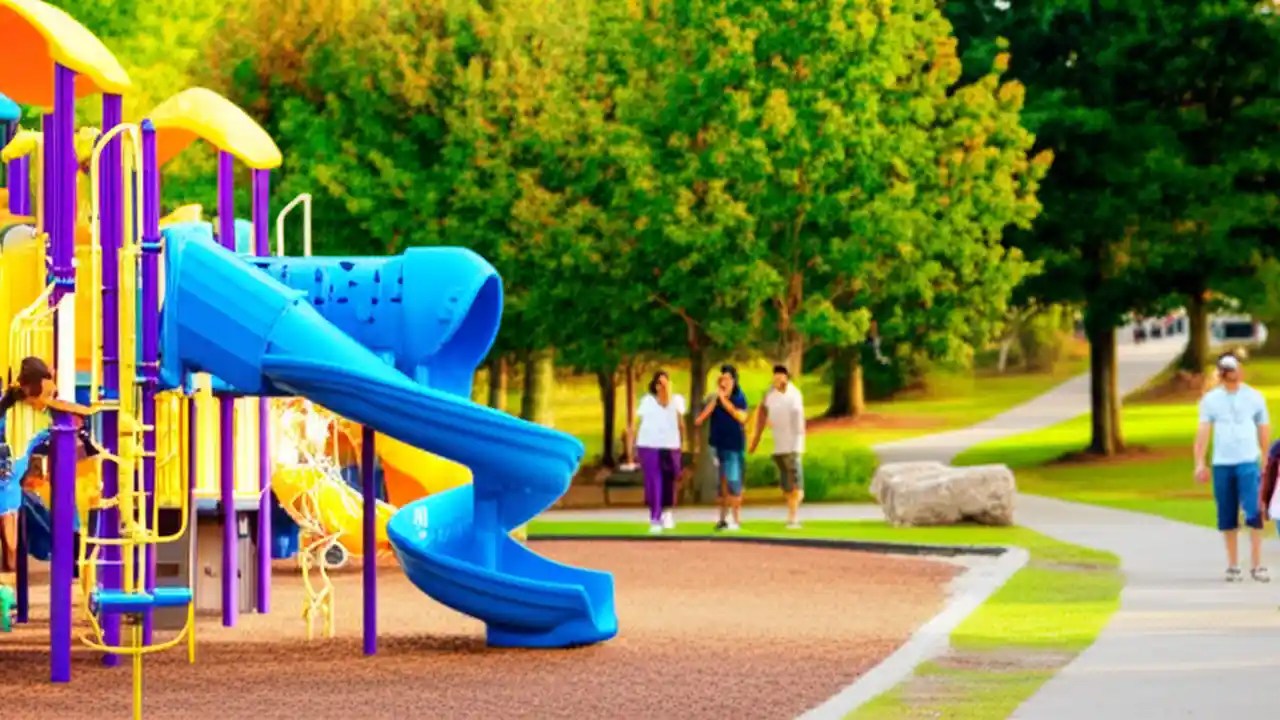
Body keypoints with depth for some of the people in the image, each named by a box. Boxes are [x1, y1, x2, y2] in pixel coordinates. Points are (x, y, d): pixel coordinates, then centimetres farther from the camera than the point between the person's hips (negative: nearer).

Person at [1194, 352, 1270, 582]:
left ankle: (1256, 564, -9)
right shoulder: (1210, 399, 7)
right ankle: (1233, 565, 12)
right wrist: (1200, 463, -9)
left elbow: (1264, 431, 12)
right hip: (1221, 464, 1)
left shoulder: (1254, 397, 8)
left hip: (1249, 462, -1)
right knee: (1227, 518, 4)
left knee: (1254, 513, -12)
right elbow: (1203, 431, 1)